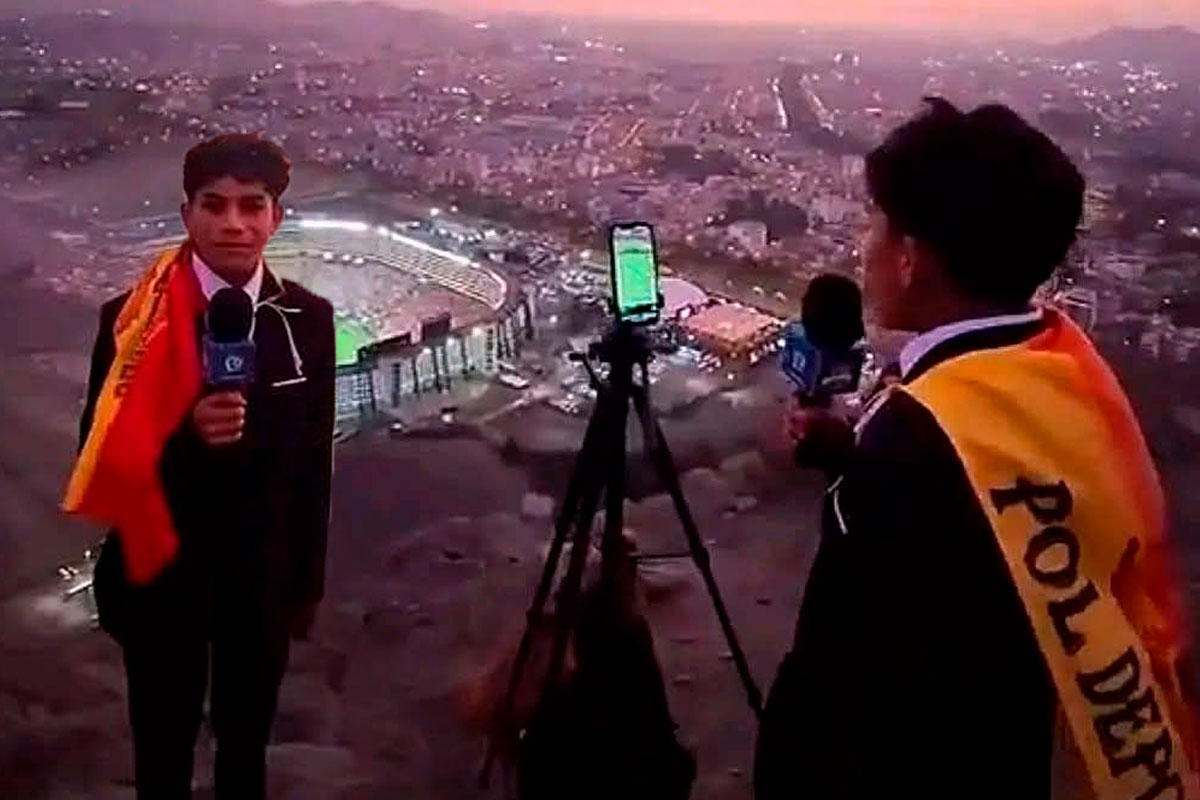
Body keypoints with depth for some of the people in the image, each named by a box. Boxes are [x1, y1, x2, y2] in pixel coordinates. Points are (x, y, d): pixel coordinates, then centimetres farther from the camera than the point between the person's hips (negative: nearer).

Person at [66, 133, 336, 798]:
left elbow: (314, 459, 1)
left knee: (247, 746, 22)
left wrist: (307, 580, 6)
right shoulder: (133, 319, -14)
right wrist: (187, 438, -30)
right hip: (162, 575, -2)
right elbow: (103, 457, -11)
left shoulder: (307, 320, -6)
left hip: (263, 576, 2)